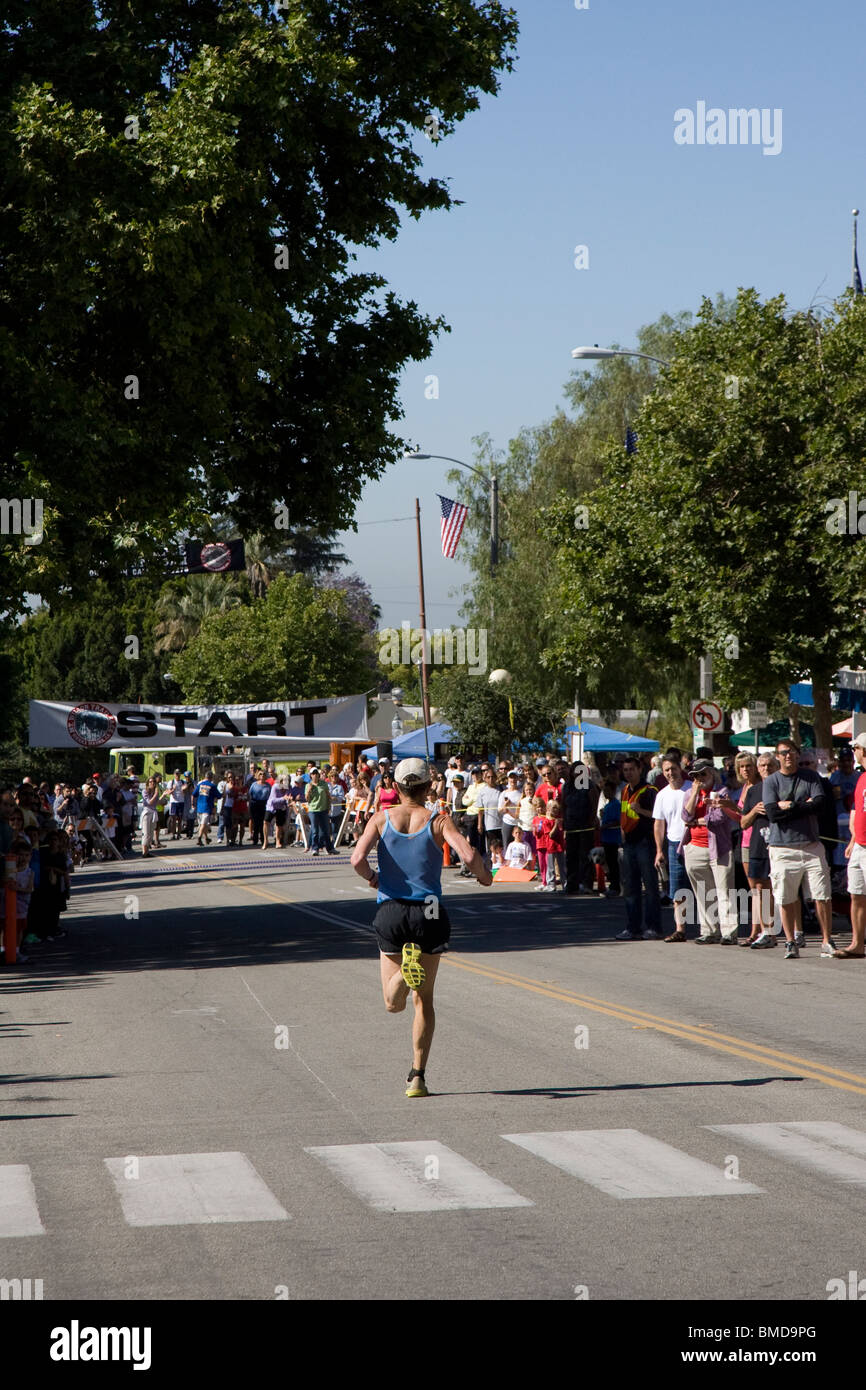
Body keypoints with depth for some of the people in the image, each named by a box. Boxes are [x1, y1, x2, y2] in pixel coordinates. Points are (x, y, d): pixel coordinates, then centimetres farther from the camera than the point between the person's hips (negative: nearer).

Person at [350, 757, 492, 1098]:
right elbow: (469, 856, -17)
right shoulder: (438, 821, -4)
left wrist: (372, 878, 7)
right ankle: (417, 1077, 6)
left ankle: (407, 968, -23)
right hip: (428, 913, 0)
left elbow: (357, 859, -14)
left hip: (390, 912, 0)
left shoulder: (381, 819, 0)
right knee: (423, 1000, 13)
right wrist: (484, 876, 4)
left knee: (393, 1004, 11)